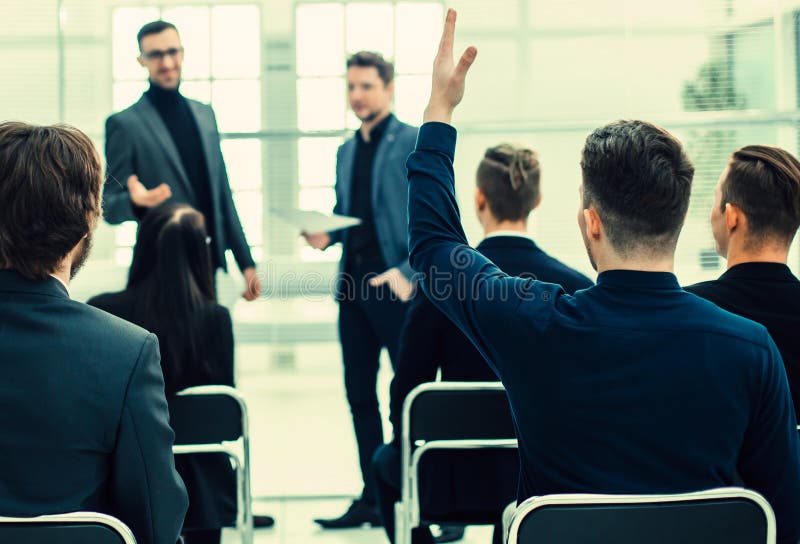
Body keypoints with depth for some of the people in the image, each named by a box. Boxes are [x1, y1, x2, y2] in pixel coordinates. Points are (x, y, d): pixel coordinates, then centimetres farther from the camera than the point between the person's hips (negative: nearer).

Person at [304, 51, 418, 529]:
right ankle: (373, 497, 20)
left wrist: (408, 272, -20)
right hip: (353, 282, 7)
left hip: (398, 284, -7)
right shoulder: (346, 151, 17)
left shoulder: (415, 143, -5)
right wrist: (325, 235, 2)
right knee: (359, 393, 10)